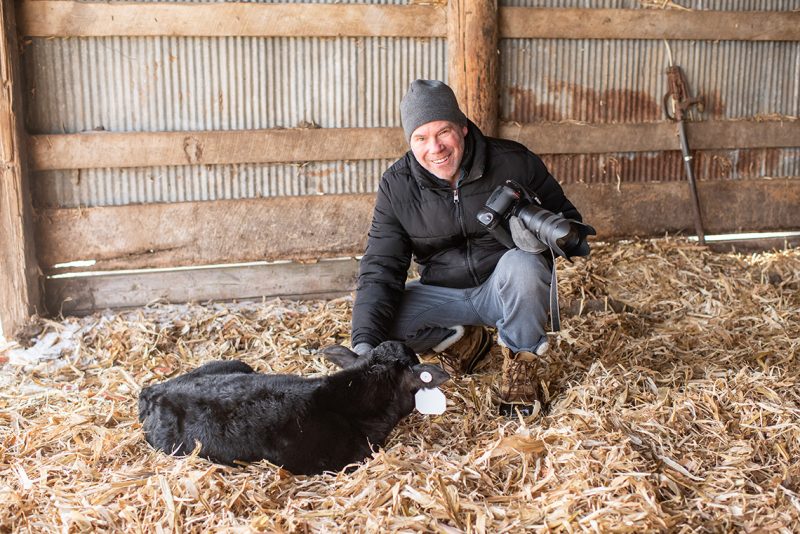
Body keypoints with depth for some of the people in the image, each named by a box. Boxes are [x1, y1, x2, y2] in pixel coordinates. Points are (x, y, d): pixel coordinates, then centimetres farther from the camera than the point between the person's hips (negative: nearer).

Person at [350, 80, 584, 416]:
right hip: (445, 296, 3)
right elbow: (380, 269, -13)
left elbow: (568, 221, -5)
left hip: (508, 288, -2)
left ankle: (521, 366, -10)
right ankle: (465, 342, 5)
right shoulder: (396, 186, -9)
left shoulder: (513, 162, -14)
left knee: (522, 265, -36)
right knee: (379, 316, -22)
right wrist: (365, 341, -28)